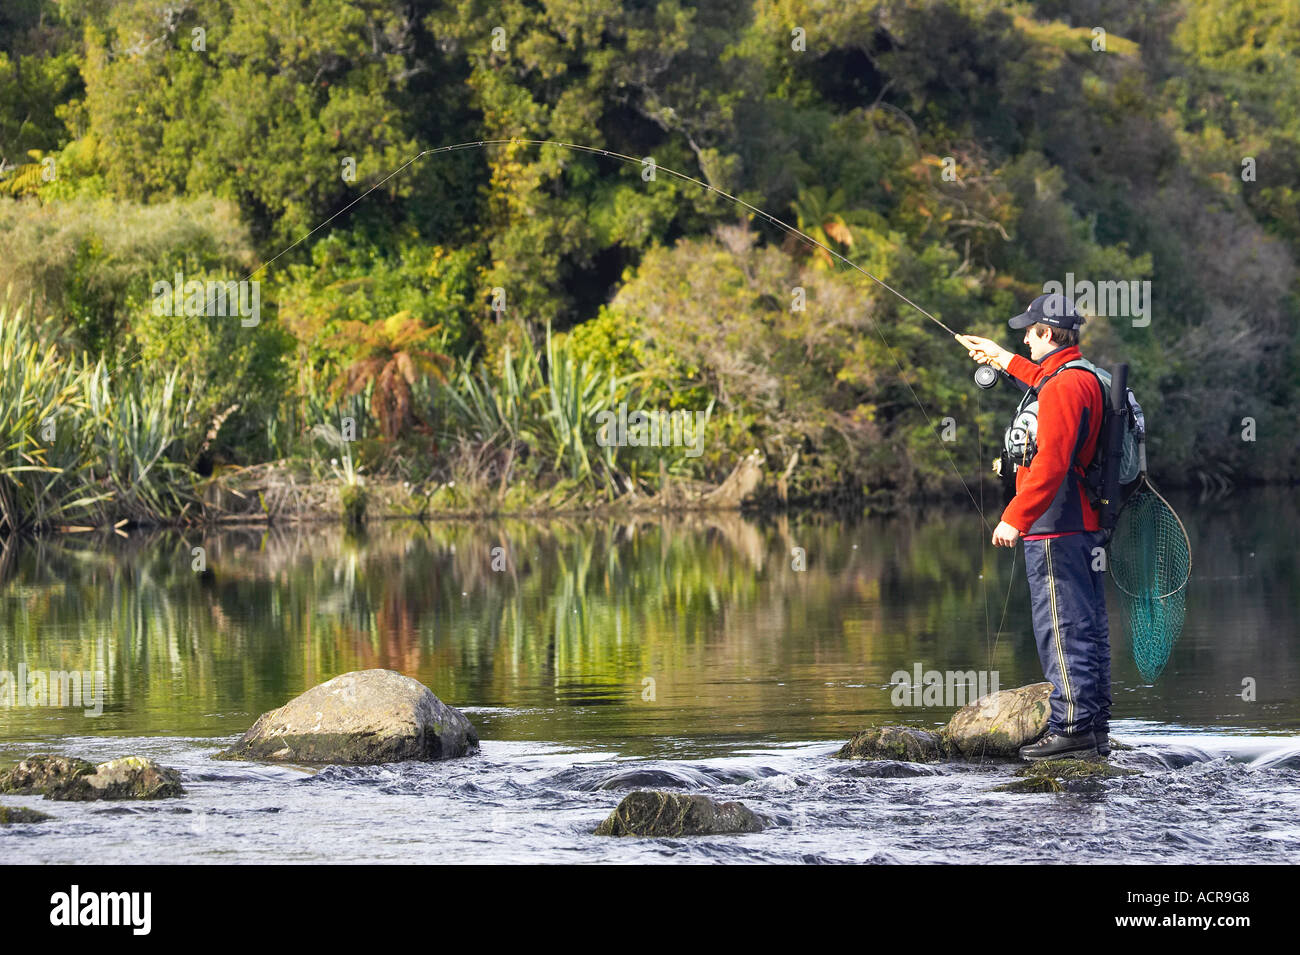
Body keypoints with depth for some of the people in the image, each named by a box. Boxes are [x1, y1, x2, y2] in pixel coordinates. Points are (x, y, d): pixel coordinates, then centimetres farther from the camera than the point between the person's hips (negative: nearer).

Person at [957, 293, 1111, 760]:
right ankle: (1095, 730, 15)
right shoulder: (1084, 379, 16)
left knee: (1061, 629, -10)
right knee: (1088, 629, 11)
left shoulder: (1062, 386, -16)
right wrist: (1004, 360, 52)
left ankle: (1071, 728, -12)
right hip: (1085, 527, 10)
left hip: (1056, 529, -10)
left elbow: (1051, 463, -25)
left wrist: (1015, 517, -25)